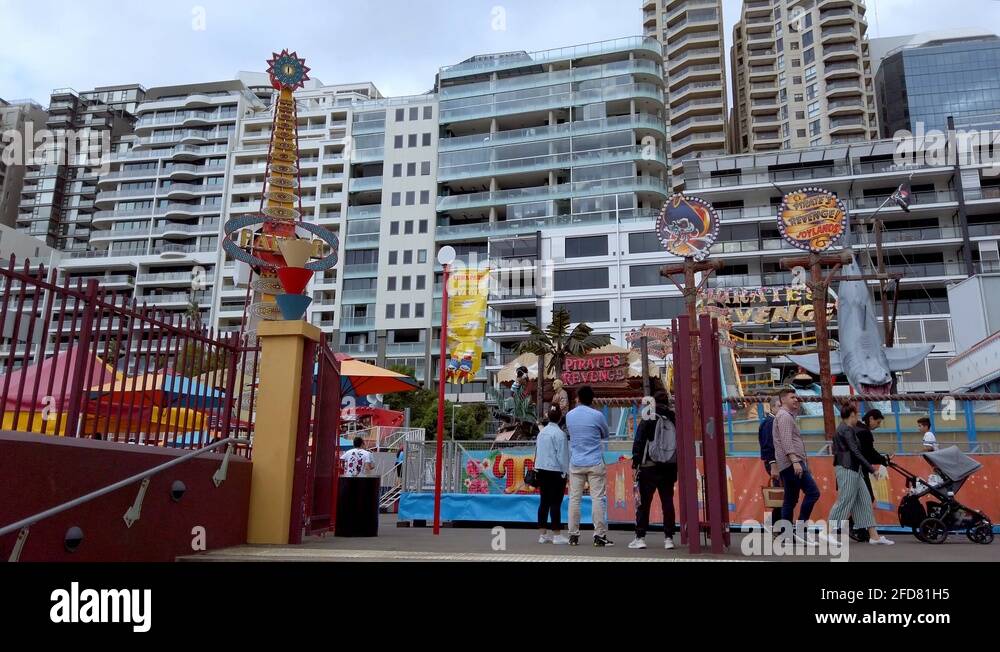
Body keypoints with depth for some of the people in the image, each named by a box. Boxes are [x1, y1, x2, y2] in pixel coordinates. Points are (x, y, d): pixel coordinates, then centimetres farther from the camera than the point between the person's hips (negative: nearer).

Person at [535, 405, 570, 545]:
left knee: (544, 502, 11)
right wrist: (565, 471, -6)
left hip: (541, 470, 7)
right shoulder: (559, 433, -13)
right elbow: (562, 455, -13)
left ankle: (542, 534, 15)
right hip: (555, 471, -7)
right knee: (556, 503, -2)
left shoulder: (542, 432, 10)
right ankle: (556, 535, 3)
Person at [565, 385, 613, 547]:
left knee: (574, 499, 6)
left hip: (575, 463, 3)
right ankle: (600, 535, 1)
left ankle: (573, 535, 9)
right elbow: (605, 435, 9)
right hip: (595, 463, -3)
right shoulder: (597, 415, -7)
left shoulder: (569, 415, 4)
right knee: (598, 499, 0)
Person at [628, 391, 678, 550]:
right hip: (669, 469, 4)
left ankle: (640, 537, 1)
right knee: (668, 503, 8)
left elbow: (638, 443, -8)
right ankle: (668, 538, 8)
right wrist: (677, 467, 14)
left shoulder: (648, 419, -3)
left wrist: (635, 463, -4)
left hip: (649, 468, -3)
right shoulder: (674, 421, 7)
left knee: (643, 504, 1)